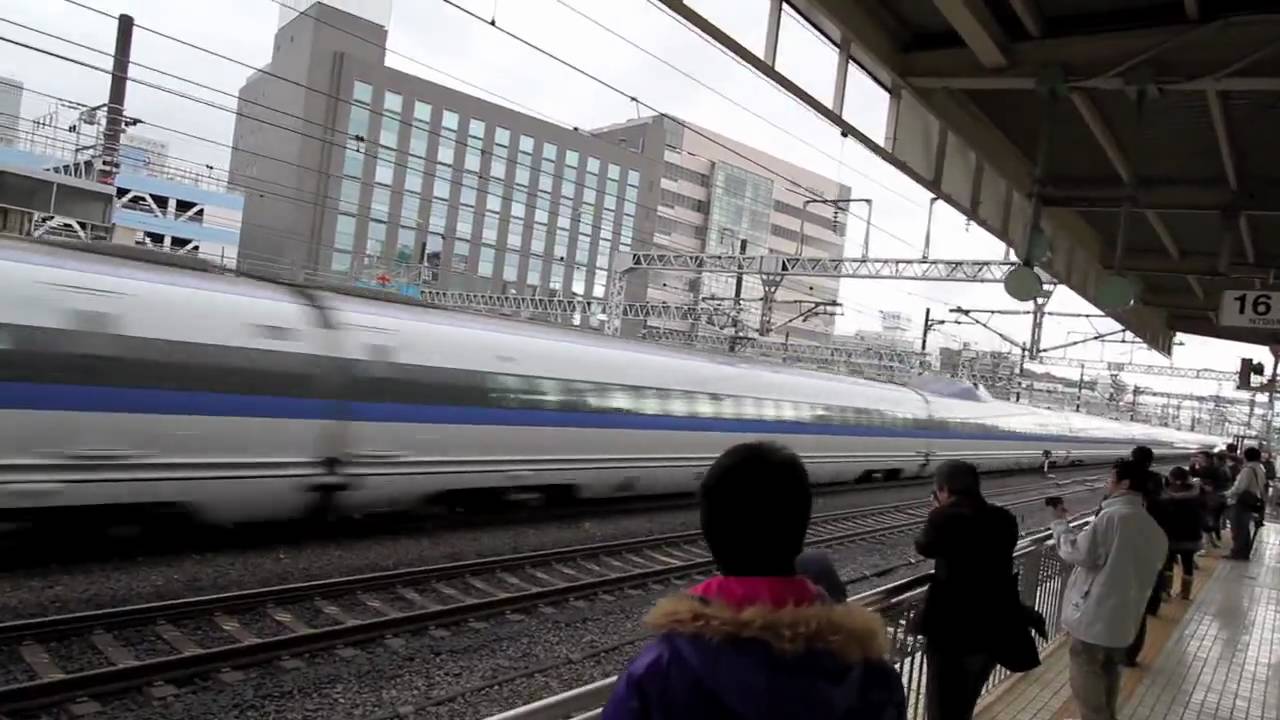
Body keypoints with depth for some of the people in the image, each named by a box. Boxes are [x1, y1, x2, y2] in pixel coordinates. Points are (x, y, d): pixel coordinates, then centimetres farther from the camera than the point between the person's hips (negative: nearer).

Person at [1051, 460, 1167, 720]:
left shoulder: (1112, 516, -20)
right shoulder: (1153, 528, 7)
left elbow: (1080, 553, -17)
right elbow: (1153, 567, 17)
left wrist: (1060, 523, -3)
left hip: (1094, 616, -8)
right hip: (1124, 618, 8)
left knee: (1087, 682, 2)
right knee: (1108, 674, 22)